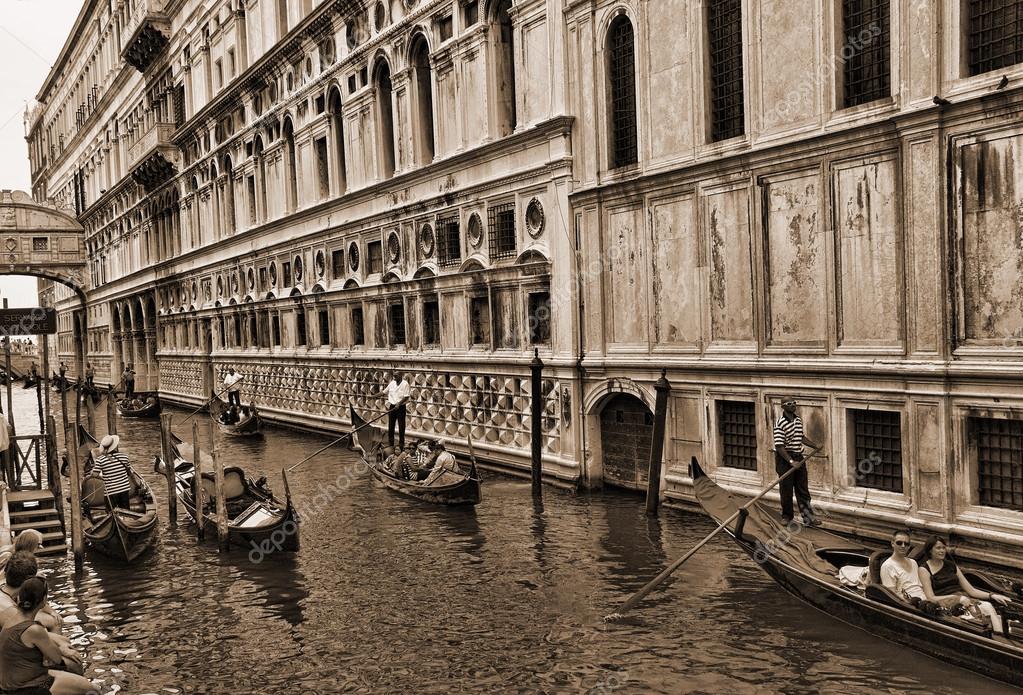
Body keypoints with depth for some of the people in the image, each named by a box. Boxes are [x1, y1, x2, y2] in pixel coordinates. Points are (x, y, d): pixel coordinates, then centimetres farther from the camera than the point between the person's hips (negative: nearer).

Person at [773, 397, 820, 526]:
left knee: (803, 490, 8)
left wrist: (816, 446, 18)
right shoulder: (780, 424, -17)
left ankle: (808, 518, 12)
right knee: (786, 490, 4)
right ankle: (787, 517, 18)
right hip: (785, 458, -7)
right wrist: (791, 462, -27)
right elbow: (779, 446, -22)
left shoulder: (799, 419, 8)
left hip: (798, 457, 7)